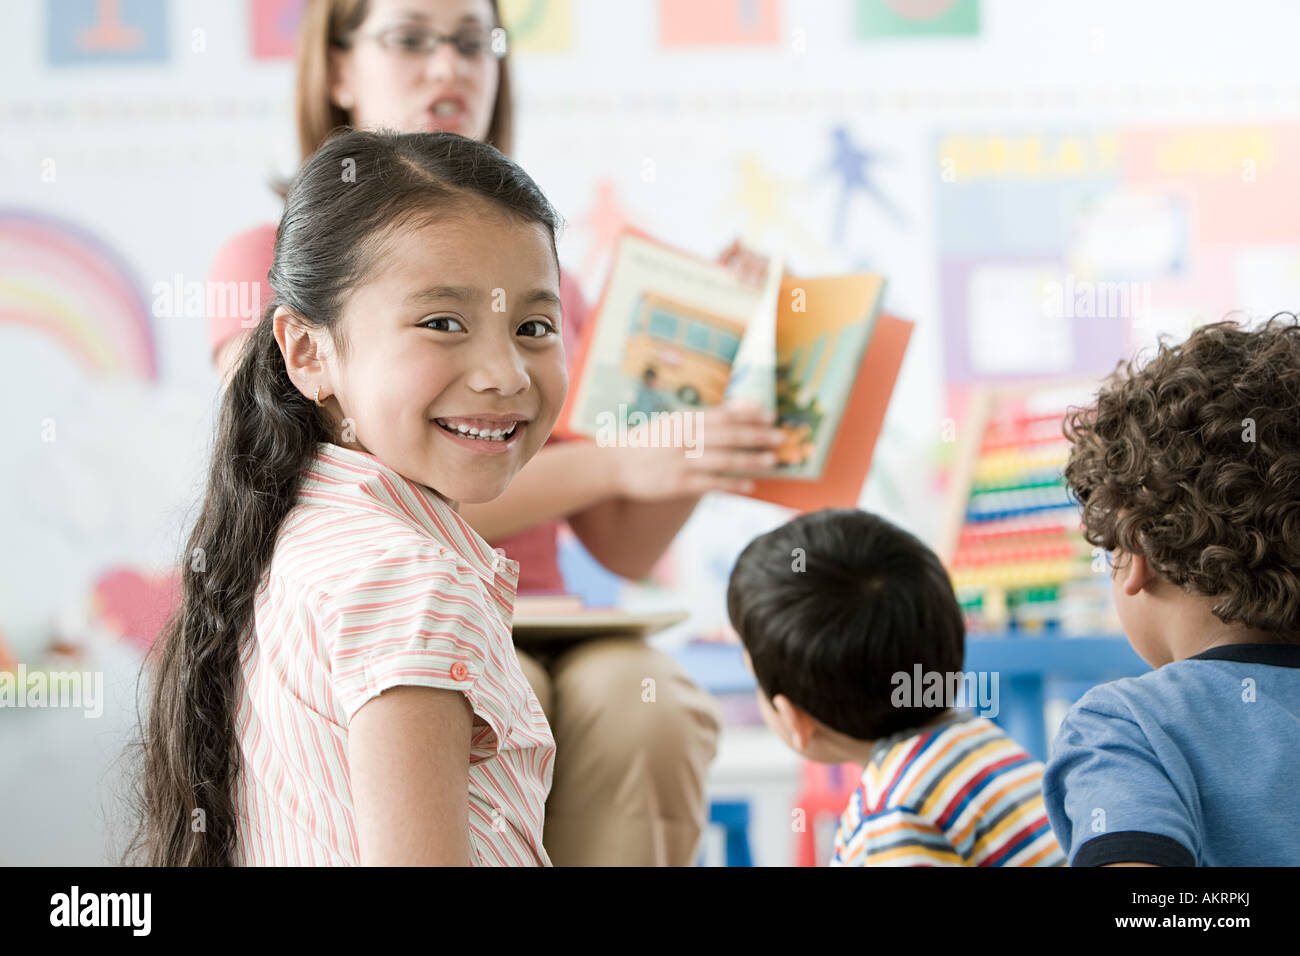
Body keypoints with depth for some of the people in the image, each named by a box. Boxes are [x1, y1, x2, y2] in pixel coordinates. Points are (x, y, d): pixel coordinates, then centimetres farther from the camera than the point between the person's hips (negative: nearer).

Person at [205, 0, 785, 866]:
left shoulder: (542, 281, 19)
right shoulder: (273, 263, 4)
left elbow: (628, 548, 14)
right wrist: (613, 463, -18)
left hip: (542, 636, 4)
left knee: (648, 704, -31)